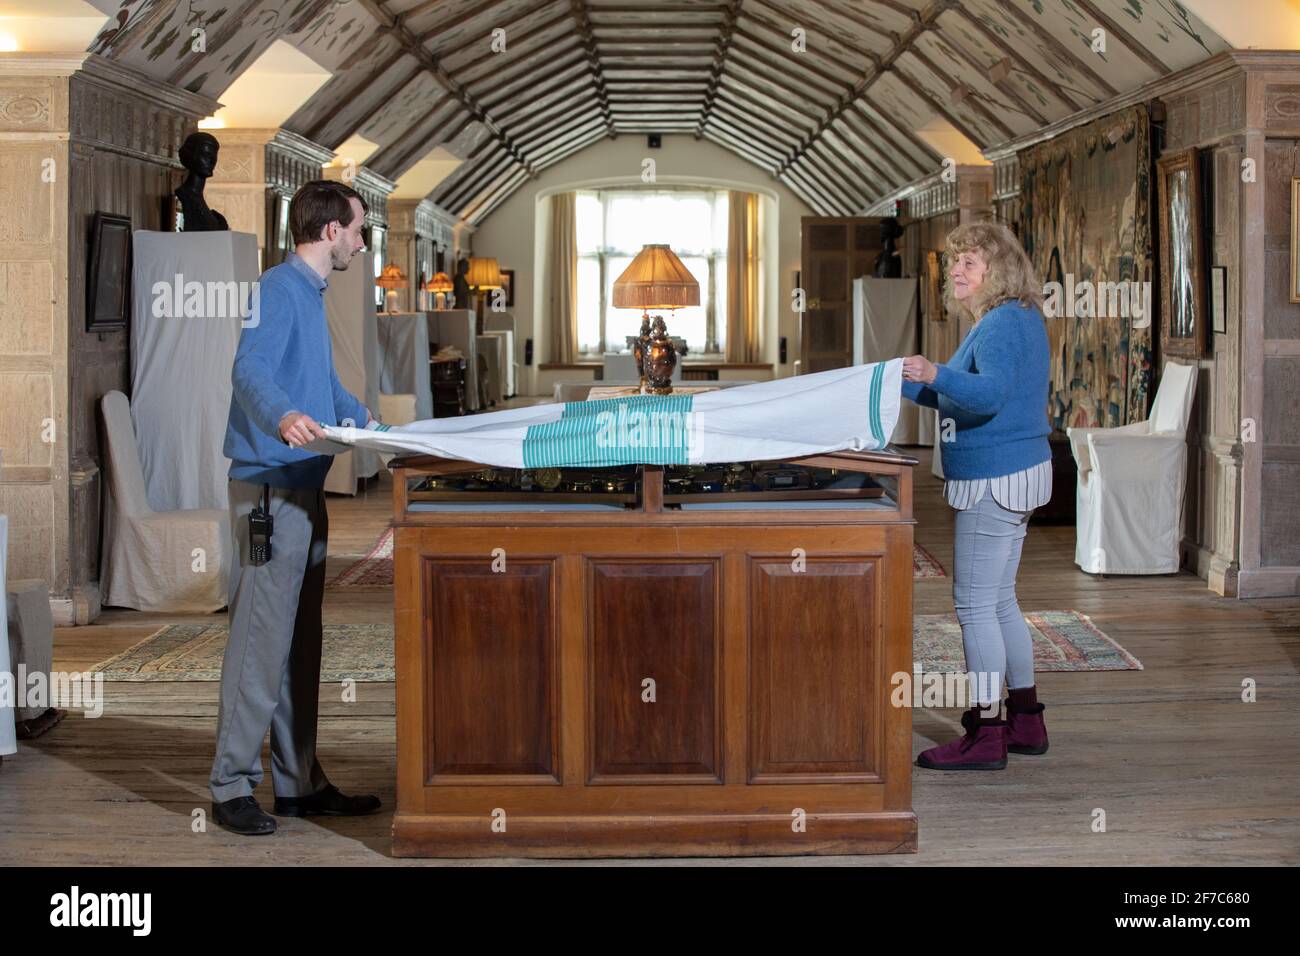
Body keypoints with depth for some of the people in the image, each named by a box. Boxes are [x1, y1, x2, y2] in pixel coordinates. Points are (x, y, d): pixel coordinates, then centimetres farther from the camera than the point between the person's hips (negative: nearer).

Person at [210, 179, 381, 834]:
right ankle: (232, 787, -4)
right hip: (270, 485, -10)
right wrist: (283, 417, -46)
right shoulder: (279, 288, -11)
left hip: (305, 486, 10)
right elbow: (250, 370, -27)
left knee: (299, 642, 11)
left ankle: (299, 781, 17)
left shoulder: (312, 294, 20)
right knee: (261, 635, -9)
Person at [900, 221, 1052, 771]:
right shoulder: (1017, 319, 18)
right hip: (1009, 477, 11)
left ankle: (984, 736, -4)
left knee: (975, 603, -8)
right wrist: (909, 383, 23)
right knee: (999, 602, 16)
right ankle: (1025, 721, 24)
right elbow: (968, 396, 27)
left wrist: (937, 375, -46)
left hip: (996, 480, -11)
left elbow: (990, 394, -31)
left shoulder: (1003, 324, -15)